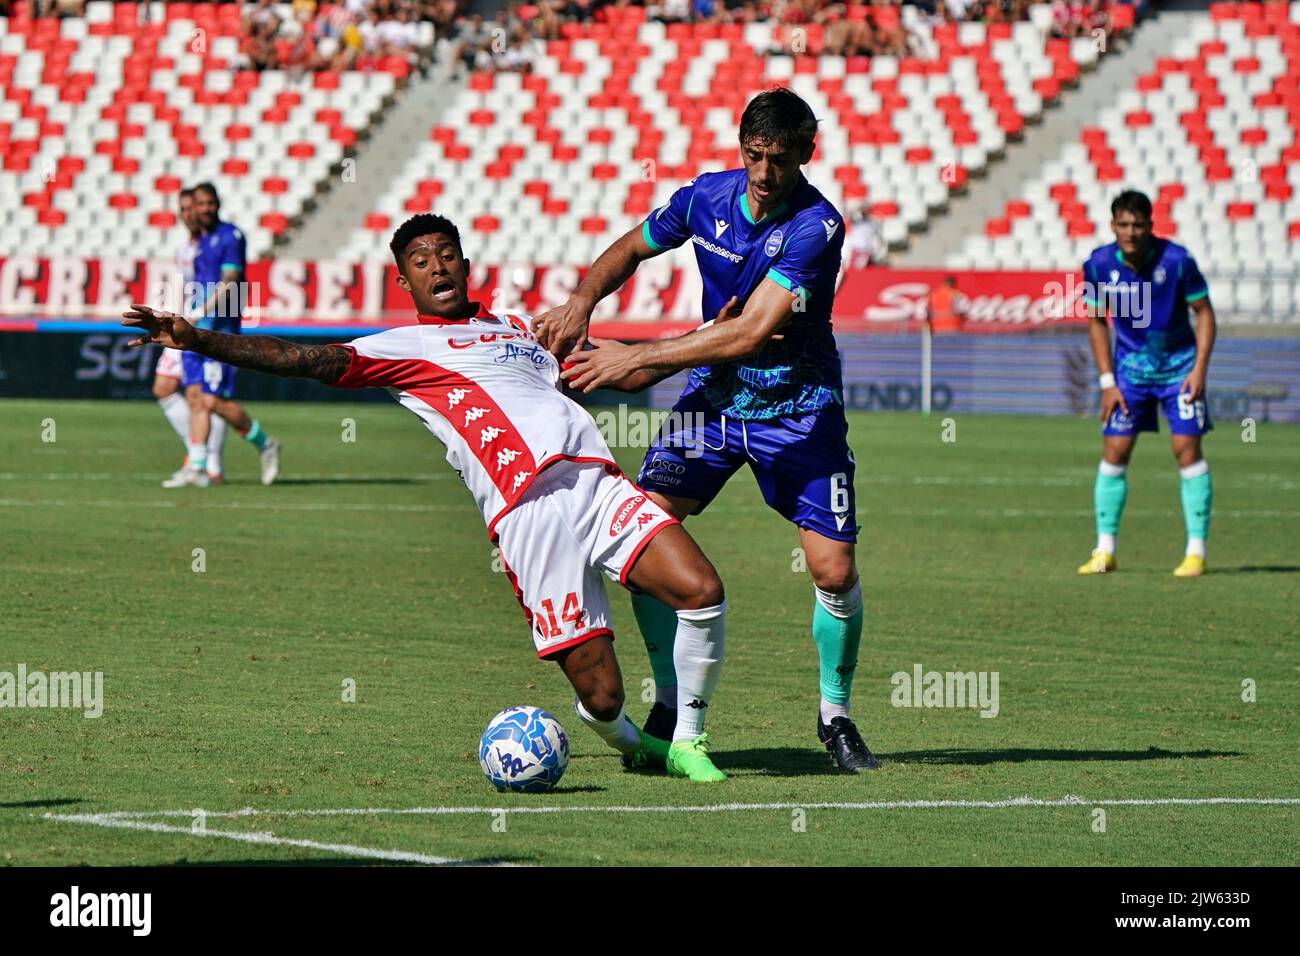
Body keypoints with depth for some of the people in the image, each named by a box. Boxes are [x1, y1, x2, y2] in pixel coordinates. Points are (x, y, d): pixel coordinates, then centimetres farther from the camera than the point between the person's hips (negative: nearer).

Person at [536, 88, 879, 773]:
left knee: (833, 569, -11)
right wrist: (581, 303, -6)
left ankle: (835, 716, 14)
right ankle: (670, 706, 0)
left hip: (798, 409, -4)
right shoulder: (706, 196, -6)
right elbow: (633, 248, 14)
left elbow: (750, 333, -28)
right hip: (712, 394, 4)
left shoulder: (816, 227, -23)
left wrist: (637, 357, -25)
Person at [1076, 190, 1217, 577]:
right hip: (1130, 367, 2)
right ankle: (1105, 550, 6)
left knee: (1186, 448, -10)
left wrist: (1200, 368, -14)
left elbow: (1204, 311, -6)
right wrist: (1107, 382, -1)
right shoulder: (1099, 265, -11)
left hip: (1179, 364, -2)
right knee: (1114, 451, -3)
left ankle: (1196, 551, -4)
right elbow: (1097, 322, 3)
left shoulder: (1176, 260, -18)